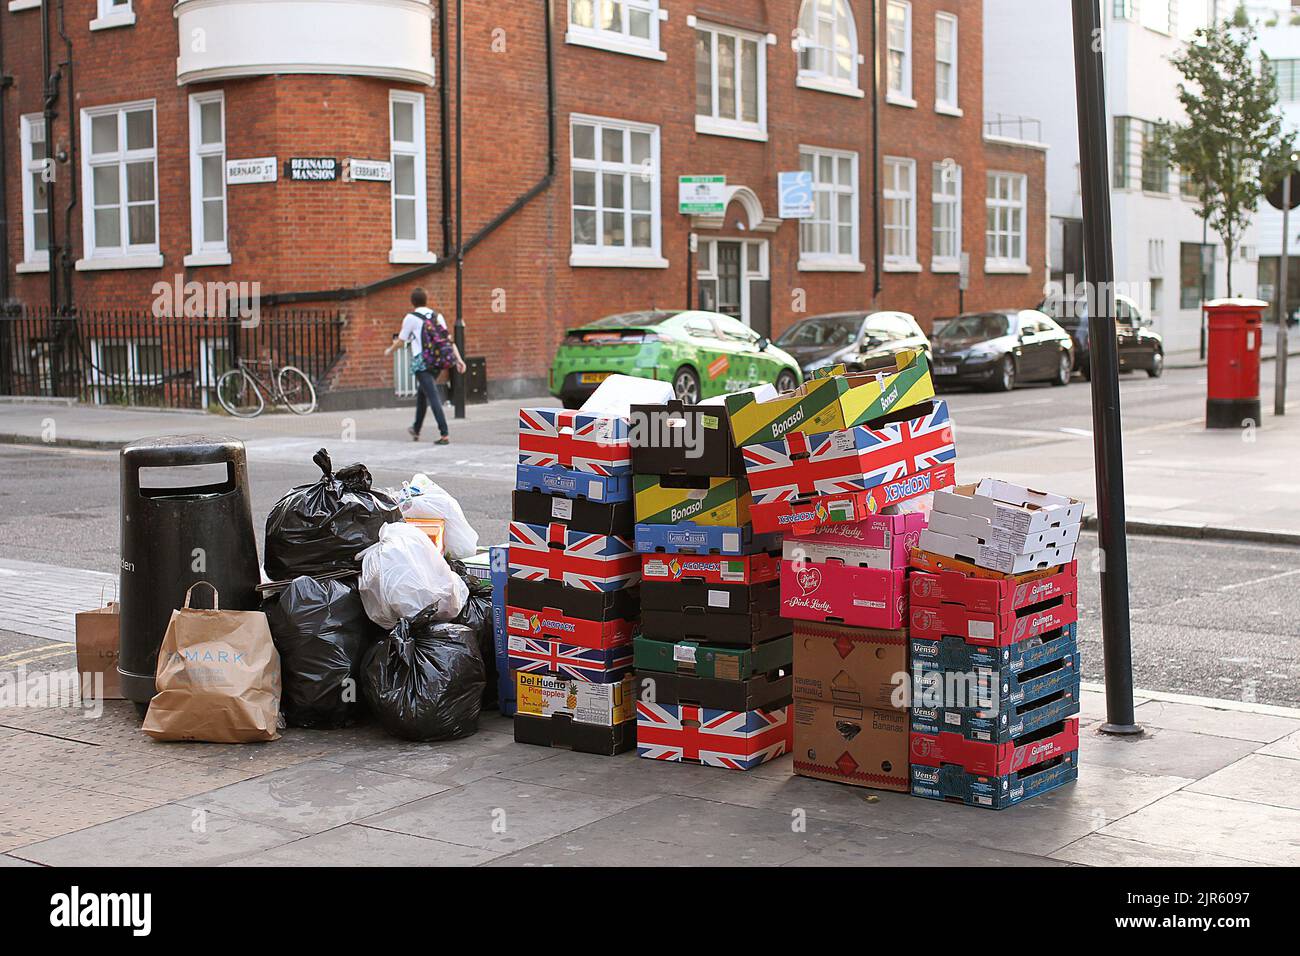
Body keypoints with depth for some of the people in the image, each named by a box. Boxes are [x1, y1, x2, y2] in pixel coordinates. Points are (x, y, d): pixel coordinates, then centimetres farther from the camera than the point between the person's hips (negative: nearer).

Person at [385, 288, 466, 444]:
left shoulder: (411, 318, -2)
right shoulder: (438, 316, 12)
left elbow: (401, 341, 5)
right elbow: (449, 339, 5)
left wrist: (390, 350, 25)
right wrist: (458, 359, 2)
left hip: (422, 363, -6)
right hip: (438, 363, 6)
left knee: (434, 397, -11)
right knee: (422, 393, 23)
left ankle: (444, 435, -20)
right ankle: (416, 430, 35)